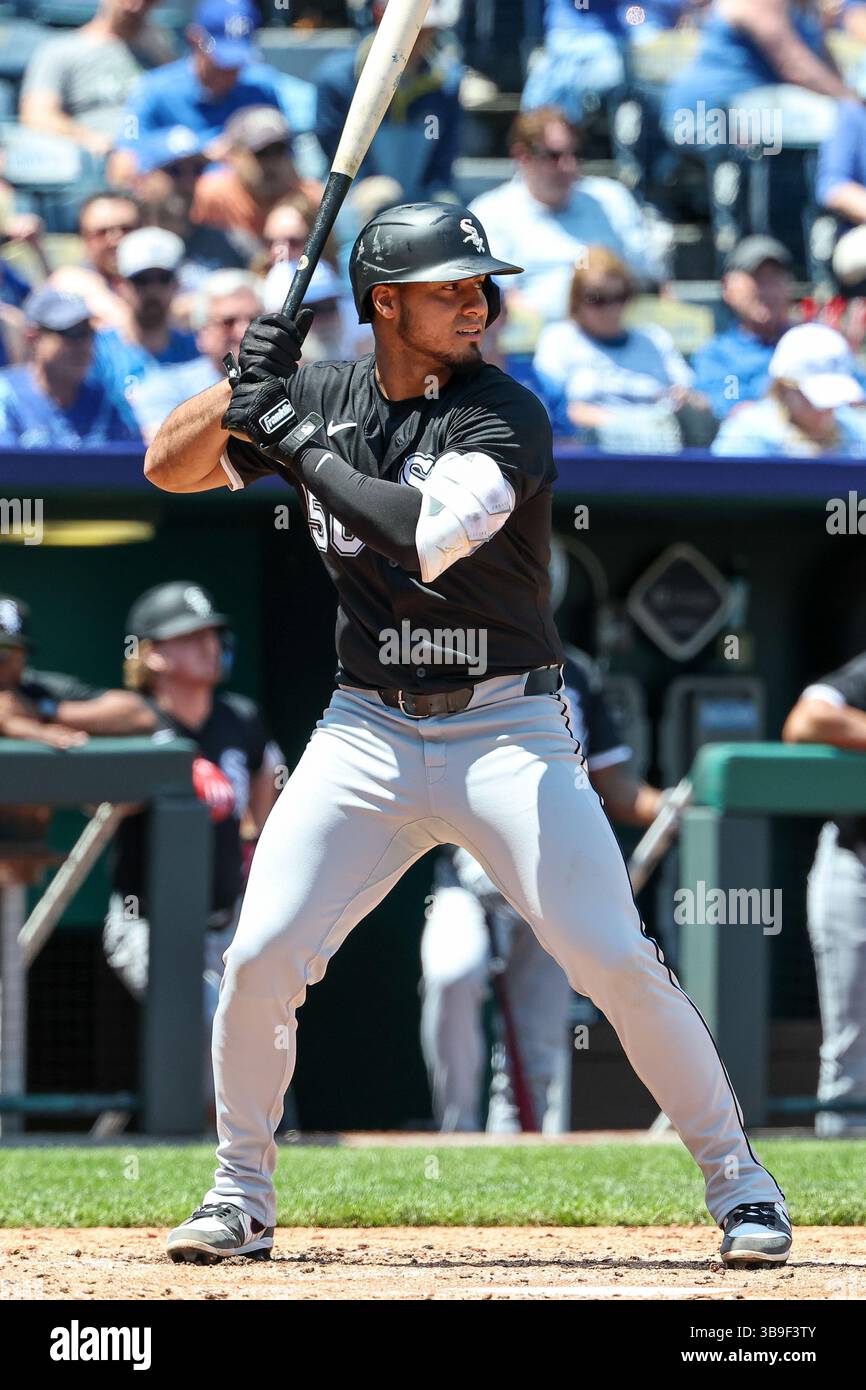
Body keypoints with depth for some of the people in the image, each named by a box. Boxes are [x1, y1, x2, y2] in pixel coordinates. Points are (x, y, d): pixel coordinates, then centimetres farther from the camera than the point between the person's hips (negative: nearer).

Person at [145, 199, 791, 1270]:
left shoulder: (505, 416, -11)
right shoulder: (325, 395, 5)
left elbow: (424, 536, -27)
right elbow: (170, 467, 10)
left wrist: (293, 441, -19)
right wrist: (248, 388, -8)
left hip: (505, 731, -3)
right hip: (367, 731, 4)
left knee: (615, 960, -13)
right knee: (260, 957, -8)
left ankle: (737, 1181, 2)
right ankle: (240, 1198, 10)